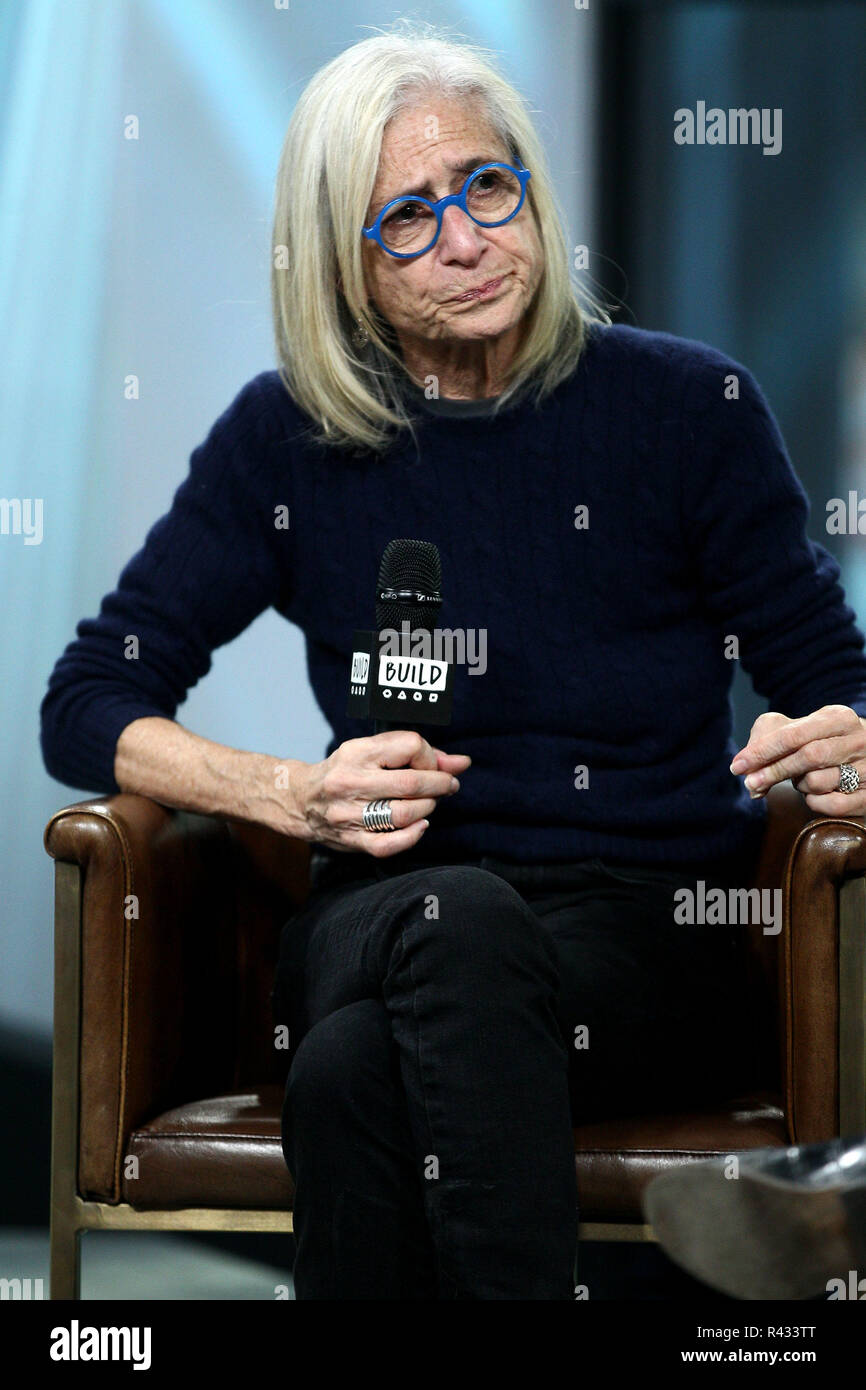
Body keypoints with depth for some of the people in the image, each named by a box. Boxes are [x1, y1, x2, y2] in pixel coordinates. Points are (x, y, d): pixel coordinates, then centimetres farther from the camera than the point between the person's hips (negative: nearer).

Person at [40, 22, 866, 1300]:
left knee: (356, 1070, -35)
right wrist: (292, 794, -12)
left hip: (654, 935, -1)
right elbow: (88, 705, 7)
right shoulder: (290, 440, 6)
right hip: (385, 920, 1)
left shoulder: (685, 404, 3)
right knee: (459, 912, -38)